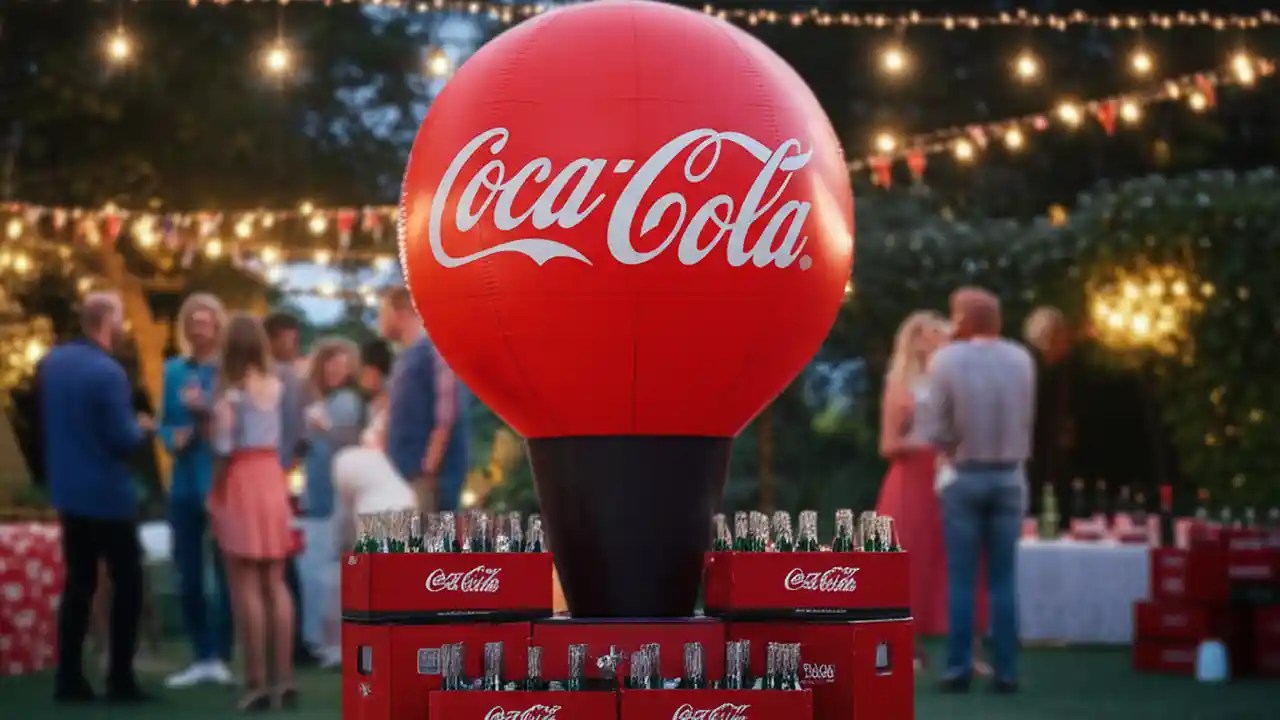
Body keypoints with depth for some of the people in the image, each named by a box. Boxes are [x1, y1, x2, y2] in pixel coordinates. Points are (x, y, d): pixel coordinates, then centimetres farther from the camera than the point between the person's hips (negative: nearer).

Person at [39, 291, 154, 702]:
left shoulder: (52, 361, 4)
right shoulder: (108, 372, -21)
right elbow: (124, 442, -18)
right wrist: (142, 427, 1)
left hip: (68, 489, 7)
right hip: (107, 494, -7)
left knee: (78, 582, 12)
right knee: (127, 582, 3)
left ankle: (69, 678, 9)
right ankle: (120, 679, 1)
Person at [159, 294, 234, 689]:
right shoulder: (174, 370, 10)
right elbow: (166, 423, 14)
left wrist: (207, 409, -23)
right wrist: (175, 438, -7)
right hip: (185, 484, 5)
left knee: (224, 573, 0)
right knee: (187, 576, 8)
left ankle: (220, 657, 6)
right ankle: (201, 658, 17)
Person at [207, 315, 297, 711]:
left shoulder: (231, 391, -10)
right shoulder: (275, 385, 6)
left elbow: (223, 446, -15)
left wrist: (213, 416, 1)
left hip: (240, 481, -5)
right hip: (272, 477, 5)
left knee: (245, 586, -2)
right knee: (275, 582, 10)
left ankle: (257, 683, -4)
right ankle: (284, 679, 7)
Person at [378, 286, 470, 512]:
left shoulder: (435, 350, -8)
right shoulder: (405, 356, 19)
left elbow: (446, 415, -15)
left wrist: (430, 466, -18)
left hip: (427, 475, -9)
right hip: (402, 473, 9)